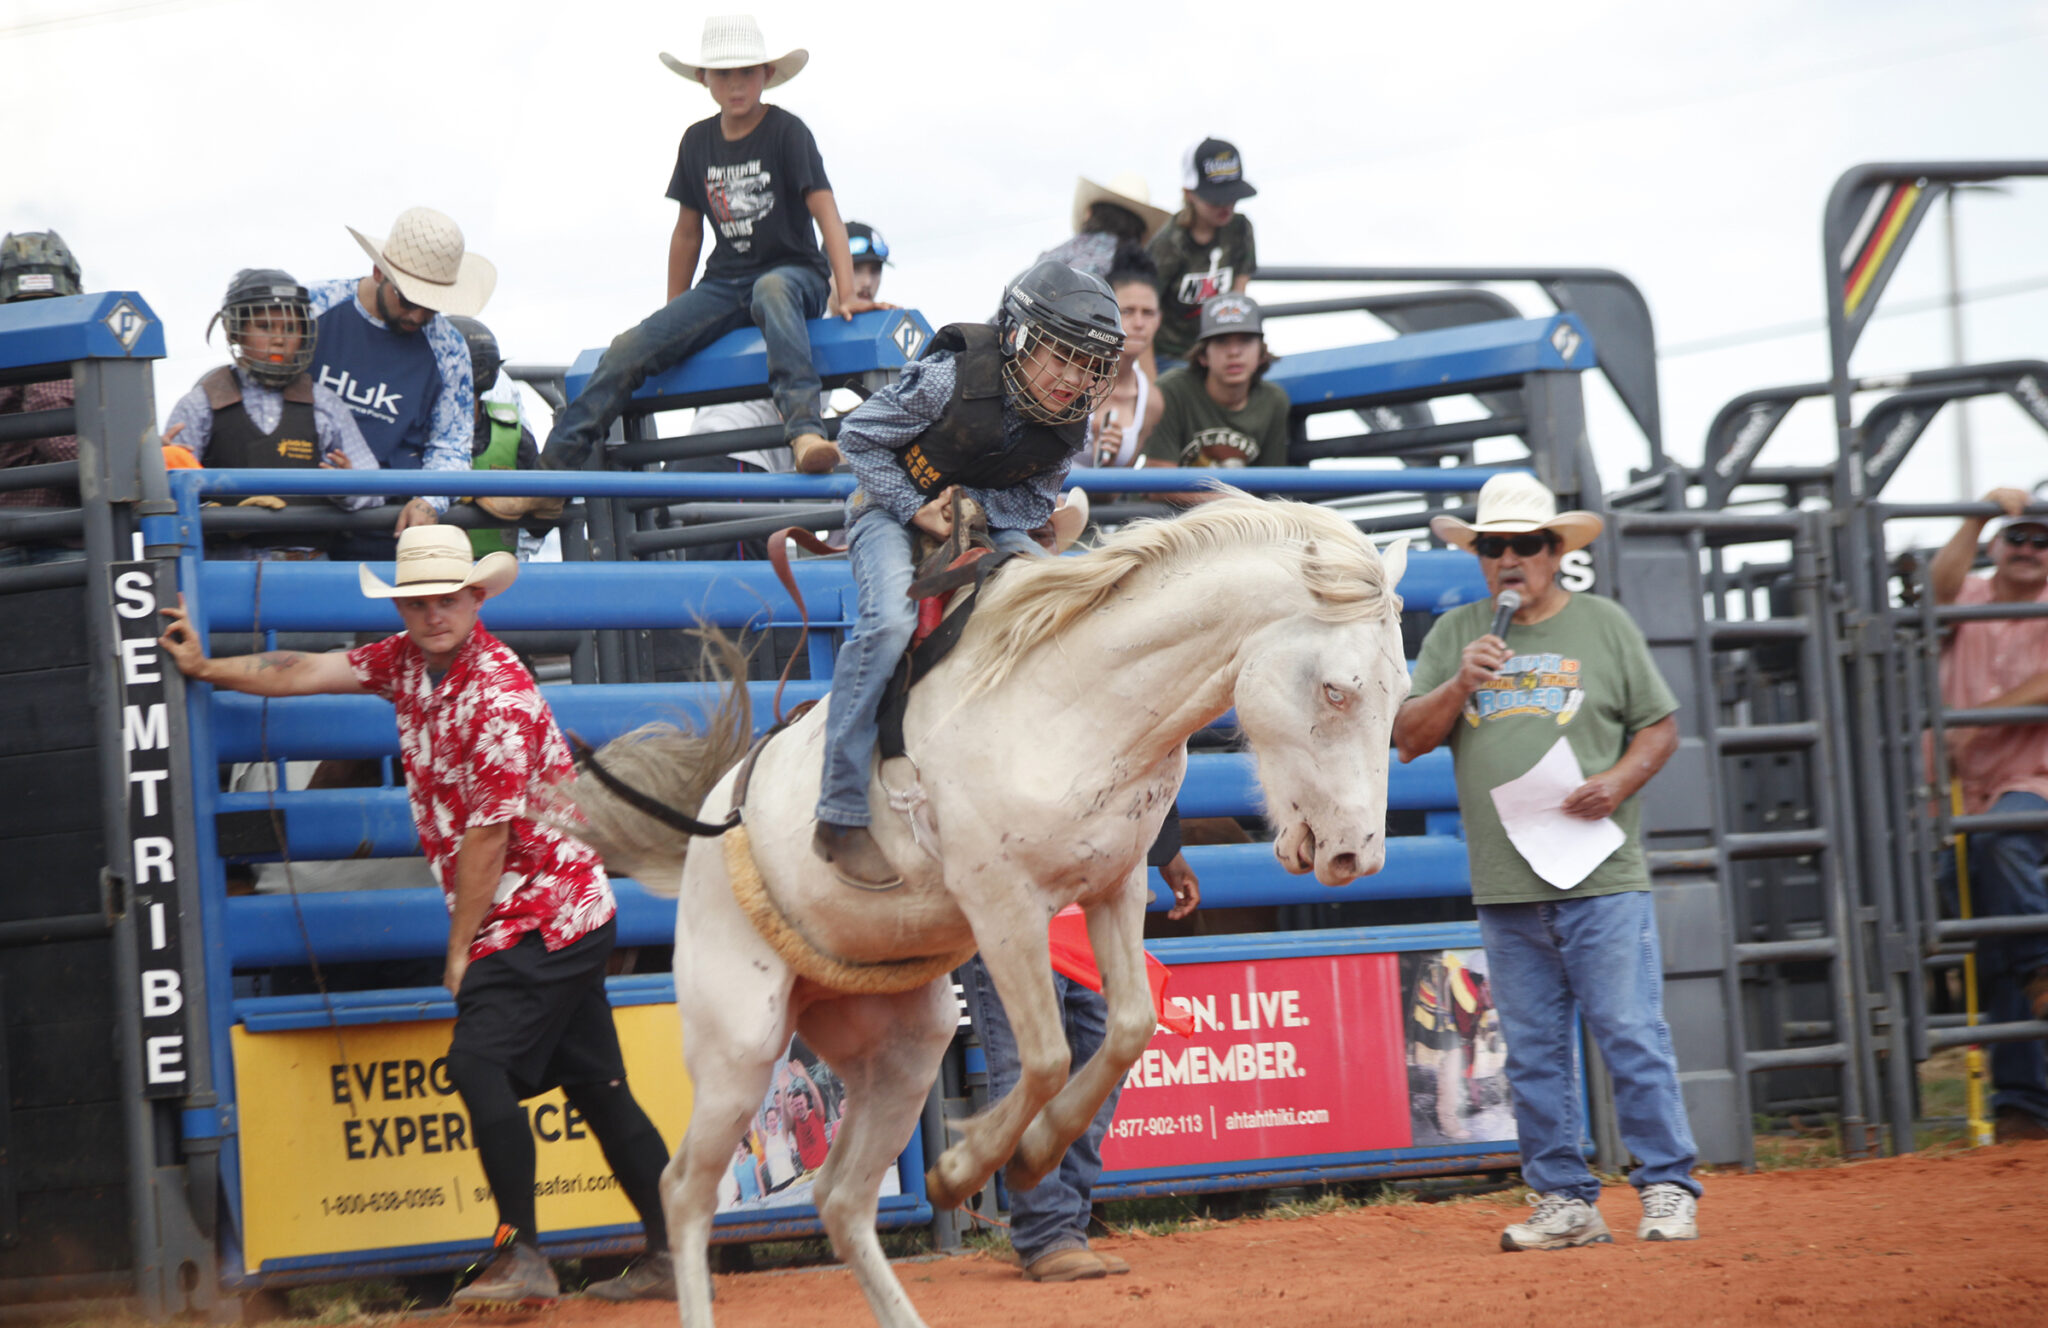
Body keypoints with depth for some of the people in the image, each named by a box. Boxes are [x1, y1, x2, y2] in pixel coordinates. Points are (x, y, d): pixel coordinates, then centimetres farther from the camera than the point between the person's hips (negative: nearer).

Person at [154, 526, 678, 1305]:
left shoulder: (497, 696, -20)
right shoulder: (407, 661, 6)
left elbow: (487, 835, -18)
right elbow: (307, 673, 16)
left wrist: (460, 950, -11)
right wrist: (206, 669, 20)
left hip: (542, 918, -9)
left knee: (480, 1065, -16)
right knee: (594, 1086, 8)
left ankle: (521, 1258, -12)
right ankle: (670, 1256, 10)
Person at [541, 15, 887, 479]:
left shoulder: (786, 132, -5)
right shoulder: (698, 141, 10)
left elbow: (826, 213, -14)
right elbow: (688, 232, 19)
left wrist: (847, 294, -25)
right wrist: (674, 317, 20)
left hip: (794, 272, -5)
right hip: (725, 282, 5)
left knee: (771, 289, -44)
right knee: (629, 348, -16)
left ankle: (805, 430, -61)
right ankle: (553, 465, -16)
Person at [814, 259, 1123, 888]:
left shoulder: (1070, 422, -11)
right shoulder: (951, 379, -26)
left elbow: (1036, 502, -1)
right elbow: (858, 438, -15)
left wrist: (976, 506, -21)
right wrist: (917, 509, -23)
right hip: (893, 508, -6)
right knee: (889, 621, -33)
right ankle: (840, 819, -28)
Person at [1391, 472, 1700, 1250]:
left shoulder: (1603, 625, 7)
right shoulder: (1455, 635, 11)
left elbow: (1659, 725, 8)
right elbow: (1408, 740, 6)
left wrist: (1619, 783, -10)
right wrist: (1460, 685, -11)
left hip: (1602, 876, -3)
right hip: (1504, 888, 3)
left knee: (1632, 1039, -5)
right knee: (1534, 1054, 6)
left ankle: (1668, 1188, 1)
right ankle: (1563, 1200, 12)